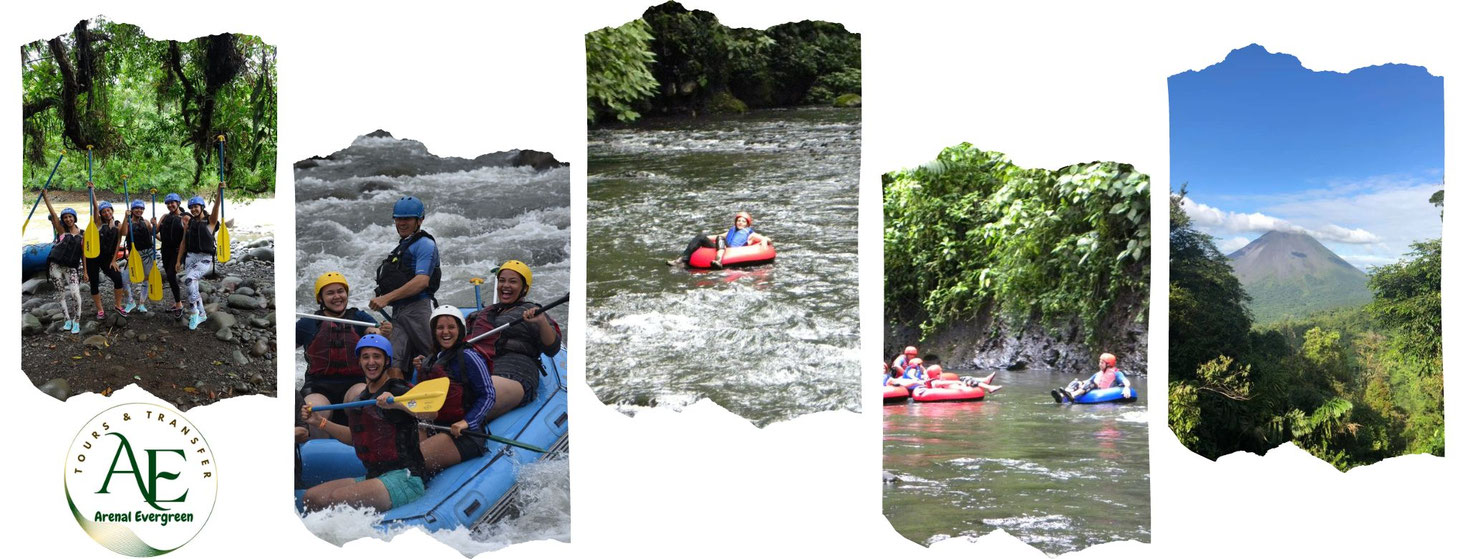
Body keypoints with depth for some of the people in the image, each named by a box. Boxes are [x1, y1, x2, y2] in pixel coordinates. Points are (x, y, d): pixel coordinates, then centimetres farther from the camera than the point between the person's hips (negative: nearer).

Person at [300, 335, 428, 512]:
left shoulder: (397, 391, -8)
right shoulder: (363, 397, 17)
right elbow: (355, 437, 30)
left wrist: (396, 403, -42)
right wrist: (319, 421, 25)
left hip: (405, 479, -8)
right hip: (374, 477, 8)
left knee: (338, 498, -26)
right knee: (310, 498, -5)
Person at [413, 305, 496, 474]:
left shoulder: (468, 357, -6)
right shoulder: (432, 360, 19)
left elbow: (488, 396, -10)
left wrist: (467, 422, -22)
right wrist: (422, 372, 14)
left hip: (465, 434, -8)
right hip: (435, 430, 8)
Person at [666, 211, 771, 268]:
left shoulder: (750, 234, 23)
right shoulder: (731, 231, 37)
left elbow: (767, 239, 14)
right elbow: (715, 237, 38)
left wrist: (764, 242, -9)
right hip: (720, 251, 5)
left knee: (720, 239, -33)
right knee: (701, 237, -9)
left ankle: (719, 261, -60)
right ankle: (682, 258, -26)